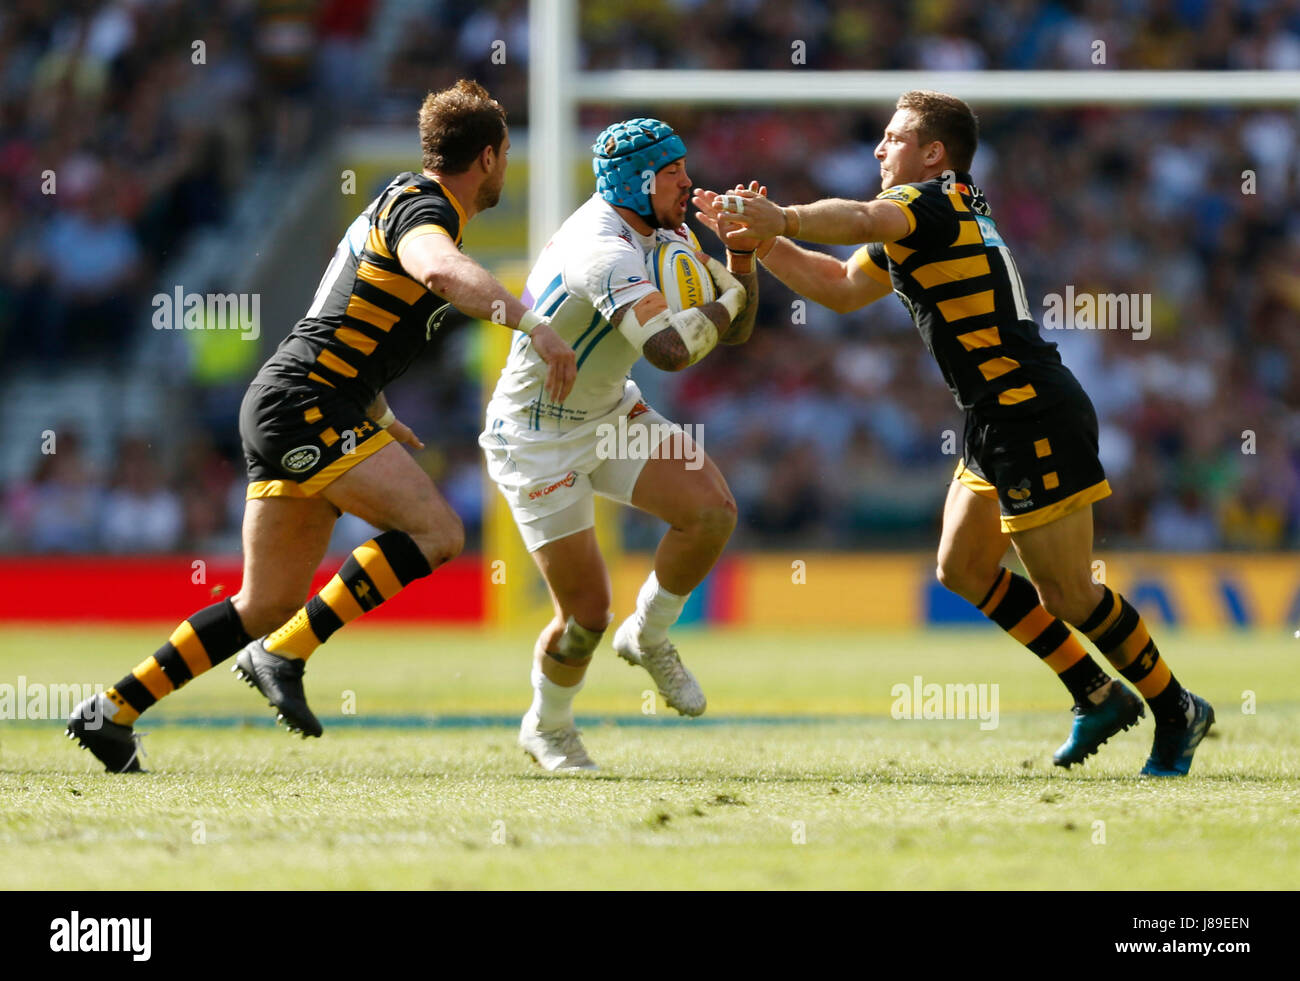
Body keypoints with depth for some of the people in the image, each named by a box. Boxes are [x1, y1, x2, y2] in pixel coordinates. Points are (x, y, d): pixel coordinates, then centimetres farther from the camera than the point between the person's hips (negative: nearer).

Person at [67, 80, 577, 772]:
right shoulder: (422, 208, -10)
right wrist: (532, 324, -43)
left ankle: (112, 712, 12)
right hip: (306, 405, -10)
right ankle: (282, 656, -20)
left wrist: (378, 418, 44)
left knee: (268, 605, 10)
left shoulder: (407, 201, 22)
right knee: (435, 532, -20)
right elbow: (440, 270, -36)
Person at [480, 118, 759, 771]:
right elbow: (670, 350, -42)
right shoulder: (607, 251, -29)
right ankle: (547, 728, 23)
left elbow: (735, 331, 5)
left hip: (609, 412, 8)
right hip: (540, 439, -8)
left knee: (712, 511, -14)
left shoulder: (659, 234, 2)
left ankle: (648, 638, 11)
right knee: (586, 616, -7)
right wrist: (730, 298, -25)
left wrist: (742, 256, -12)